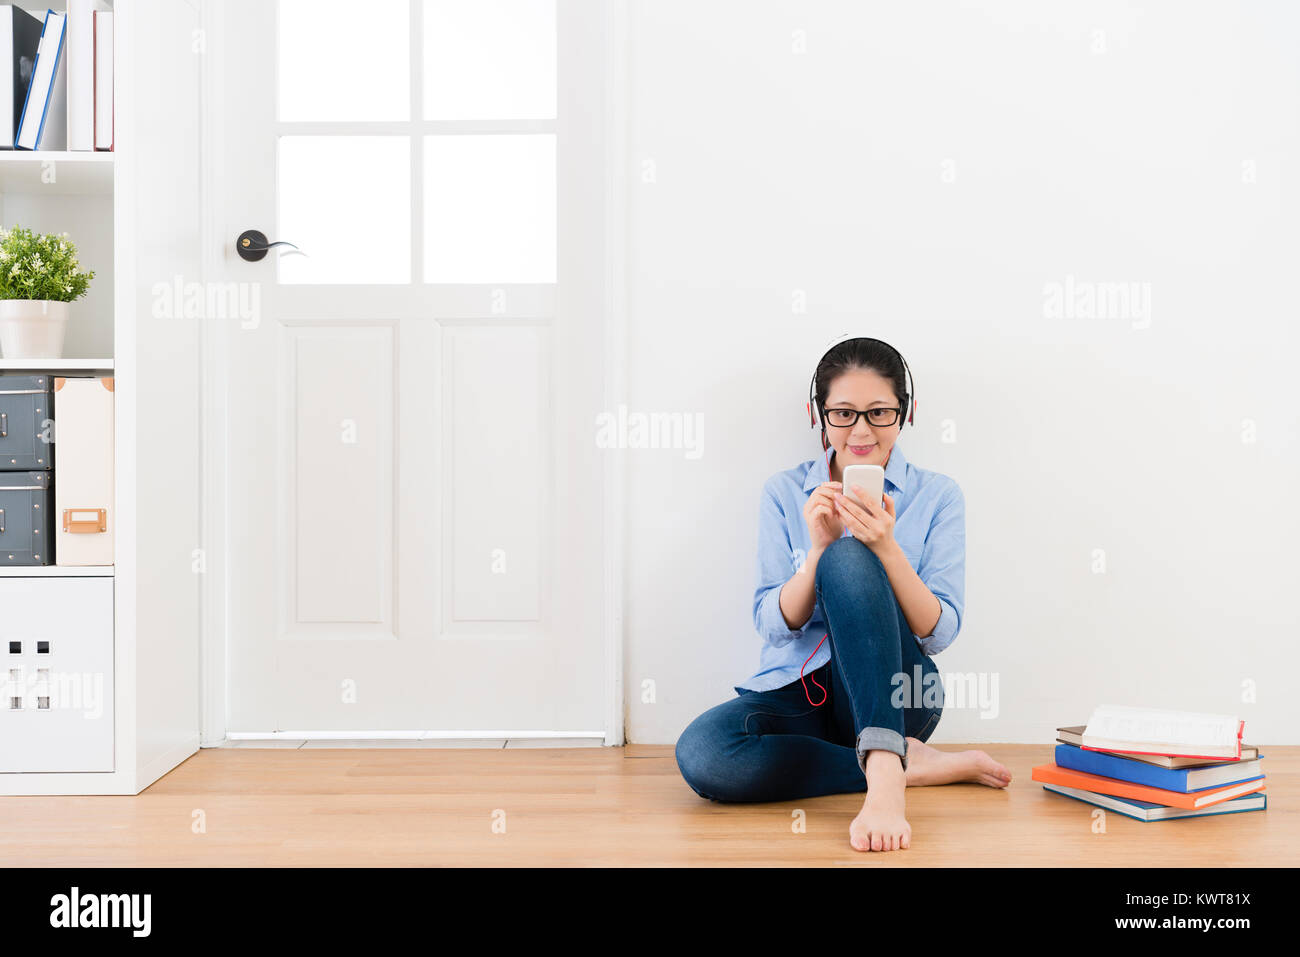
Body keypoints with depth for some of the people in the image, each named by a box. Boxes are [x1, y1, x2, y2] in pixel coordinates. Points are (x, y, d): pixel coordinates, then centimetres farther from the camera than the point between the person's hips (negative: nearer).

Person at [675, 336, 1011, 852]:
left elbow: (939, 633, -6)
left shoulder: (938, 495, 2)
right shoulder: (784, 493, 5)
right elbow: (774, 625, -2)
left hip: (890, 692, -1)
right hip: (798, 691, 2)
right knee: (700, 753, -33)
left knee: (848, 557, -29)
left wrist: (886, 547, -23)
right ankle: (910, 764, -19)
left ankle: (884, 774, -40)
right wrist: (817, 546, -20)